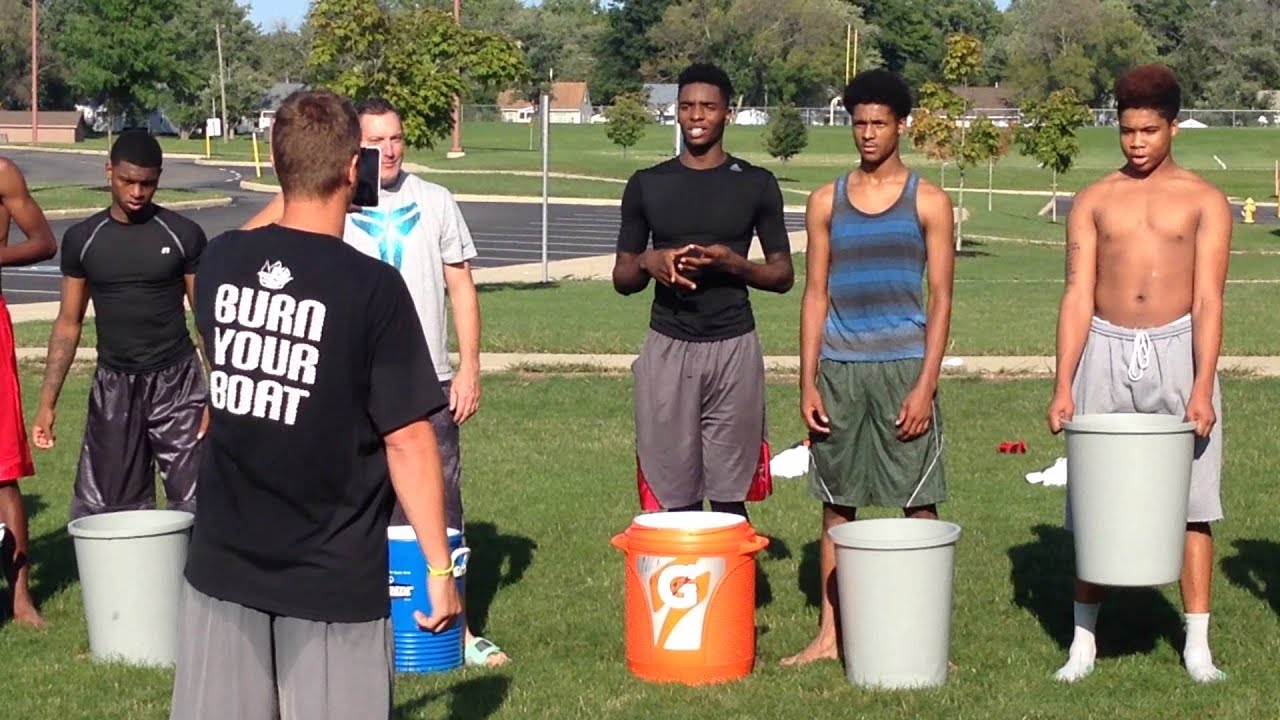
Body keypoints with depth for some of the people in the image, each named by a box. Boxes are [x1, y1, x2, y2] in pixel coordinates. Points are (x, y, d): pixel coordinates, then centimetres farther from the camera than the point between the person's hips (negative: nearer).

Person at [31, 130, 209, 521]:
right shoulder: (82, 239, 3)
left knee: (195, 501, -7)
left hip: (177, 383, -3)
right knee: (106, 508, 4)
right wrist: (47, 402, 3)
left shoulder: (183, 235, -4)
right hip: (113, 386, 3)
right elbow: (69, 323, 8)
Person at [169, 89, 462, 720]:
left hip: (224, 560, 4)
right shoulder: (372, 287, -15)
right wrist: (439, 567, -7)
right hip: (333, 575, -4)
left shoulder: (219, 262, -3)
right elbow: (407, 440, -14)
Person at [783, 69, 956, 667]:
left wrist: (925, 385, -10)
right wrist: (808, 383, 1)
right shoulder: (826, 202, 9)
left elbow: (941, 298, -2)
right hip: (838, 367, 3)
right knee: (837, 503, 7)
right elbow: (815, 295, 9)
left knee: (918, 504, -1)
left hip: (903, 366, -2)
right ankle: (830, 634, 13)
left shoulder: (928, 202, 1)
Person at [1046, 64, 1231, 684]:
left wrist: (1201, 388, -16)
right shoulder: (1094, 202, 7)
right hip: (1106, 353, 1)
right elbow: (1077, 296, 2)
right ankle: (1083, 640, 10)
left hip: (1177, 352, -1)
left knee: (1191, 502, 1)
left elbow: (1209, 300, -5)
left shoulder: (1204, 201, 2)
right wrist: (1063, 387, -6)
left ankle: (1196, 644, 9)